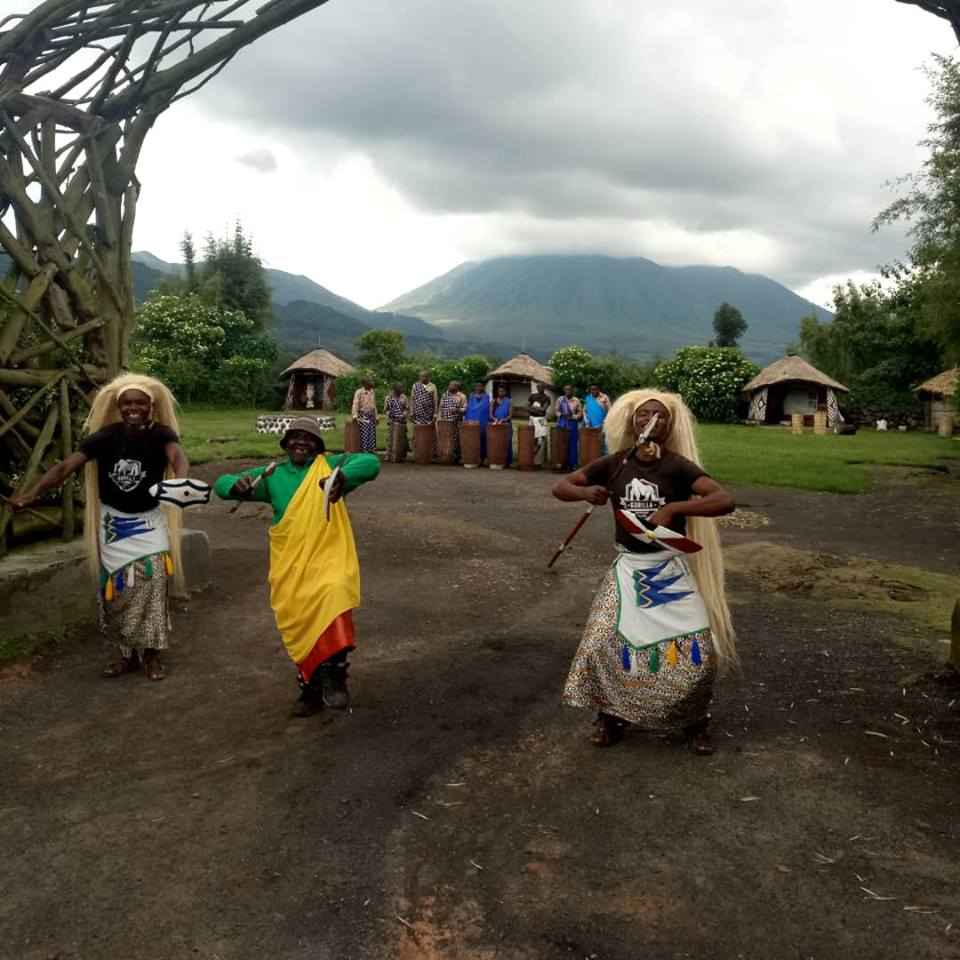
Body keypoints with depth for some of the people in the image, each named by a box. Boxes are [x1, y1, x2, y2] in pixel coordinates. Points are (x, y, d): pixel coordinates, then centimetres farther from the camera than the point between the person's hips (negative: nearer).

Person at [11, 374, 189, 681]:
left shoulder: (161, 434, -18)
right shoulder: (107, 435, -15)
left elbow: (177, 455, -41)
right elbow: (66, 466, -23)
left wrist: (182, 481, -64)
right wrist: (33, 492, -39)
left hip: (149, 523, -2)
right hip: (113, 524, 2)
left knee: (152, 585, -8)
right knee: (116, 591, 6)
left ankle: (152, 654, 7)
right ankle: (127, 654, 21)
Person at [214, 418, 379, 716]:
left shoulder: (330, 466, 3)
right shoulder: (272, 475, 12)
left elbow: (371, 463, -13)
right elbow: (222, 483, 10)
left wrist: (342, 478, -34)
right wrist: (238, 486, -16)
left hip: (327, 557, -3)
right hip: (289, 564, 4)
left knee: (334, 595, -32)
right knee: (299, 627, 8)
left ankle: (333, 676, -24)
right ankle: (311, 689, 27)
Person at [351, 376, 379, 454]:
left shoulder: (372, 392, 16)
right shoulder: (359, 392, -5)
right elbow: (355, 404, -14)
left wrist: (376, 417, 22)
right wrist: (355, 416, -26)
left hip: (371, 416, 6)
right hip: (363, 416, -6)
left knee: (372, 436, 3)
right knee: (364, 436, -10)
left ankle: (372, 454, 8)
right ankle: (364, 453, -5)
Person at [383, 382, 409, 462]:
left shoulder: (404, 397, 6)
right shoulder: (388, 398, 6)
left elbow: (407, 409, 5)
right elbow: (385, 410, 8)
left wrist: (403, 415, -12)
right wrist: (389, 414, -13)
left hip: (402, 422, 1)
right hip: (392, 422, -1)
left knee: (401, 440, 2)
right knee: (391, 439, -3)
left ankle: (401, 457, 9)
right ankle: (391, 457, 3)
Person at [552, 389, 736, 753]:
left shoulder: (677, 466, -11)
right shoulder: (615, 463, -2)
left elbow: (725, 500, -23)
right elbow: (560, 486, 2)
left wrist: (672, 509, -32)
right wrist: (585, 492, -20)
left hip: (670, 569, -2)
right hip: (628, 566, 2)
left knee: (697, 649, -7)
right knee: (602, 643, -3)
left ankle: (694, 721, 19)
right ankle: (612, 714, 22)